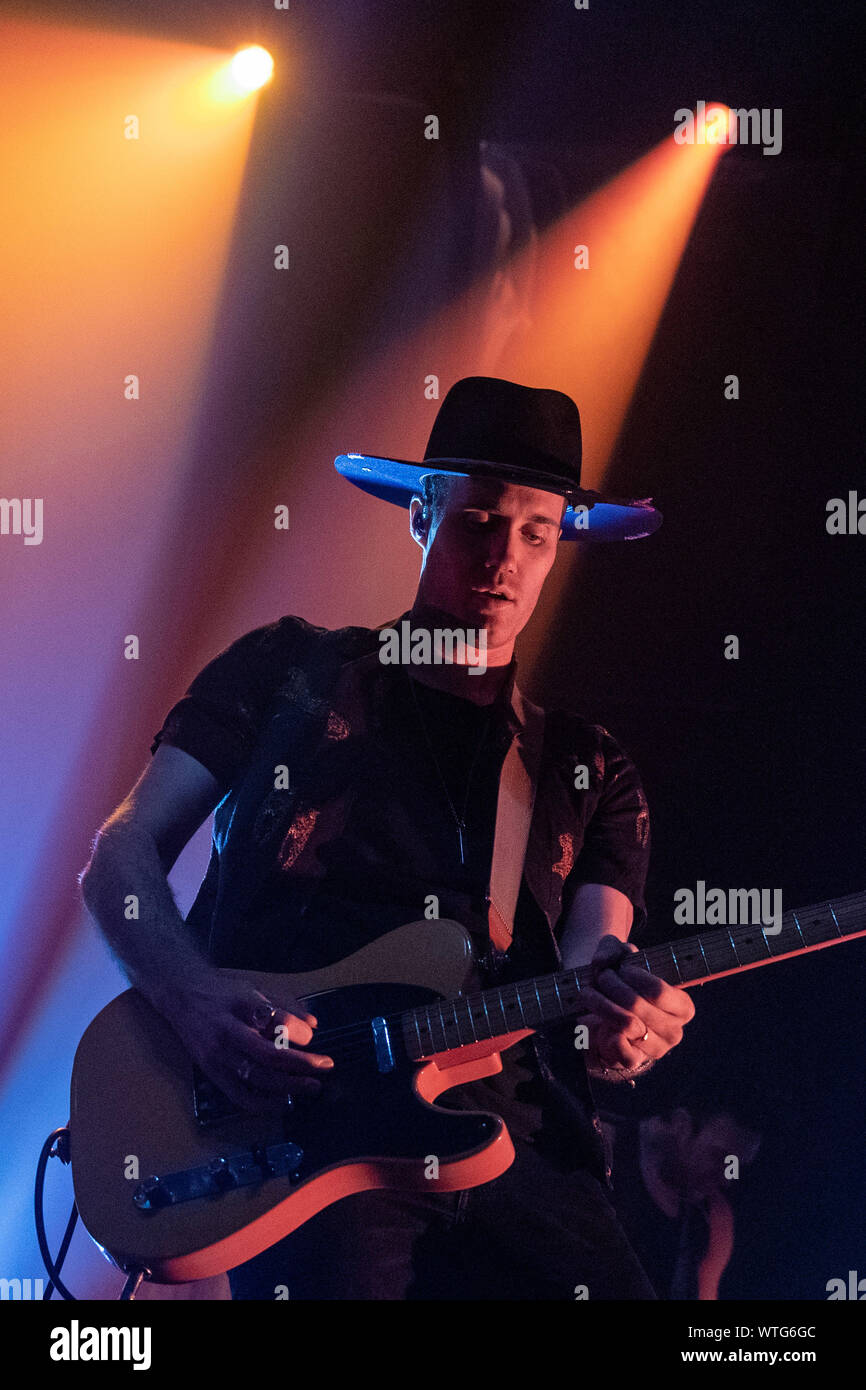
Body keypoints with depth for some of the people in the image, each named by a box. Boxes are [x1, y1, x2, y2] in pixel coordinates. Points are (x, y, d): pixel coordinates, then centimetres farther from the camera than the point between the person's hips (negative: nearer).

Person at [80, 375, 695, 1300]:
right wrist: (198, 1003, -11)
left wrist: (618, 1025, -18)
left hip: (505, 1128, 3)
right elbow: (122, 858, 9)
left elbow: (591, 968, 8)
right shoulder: (291, 672, 14)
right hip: (294, 1114, -3)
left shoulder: (590, 771, 20)